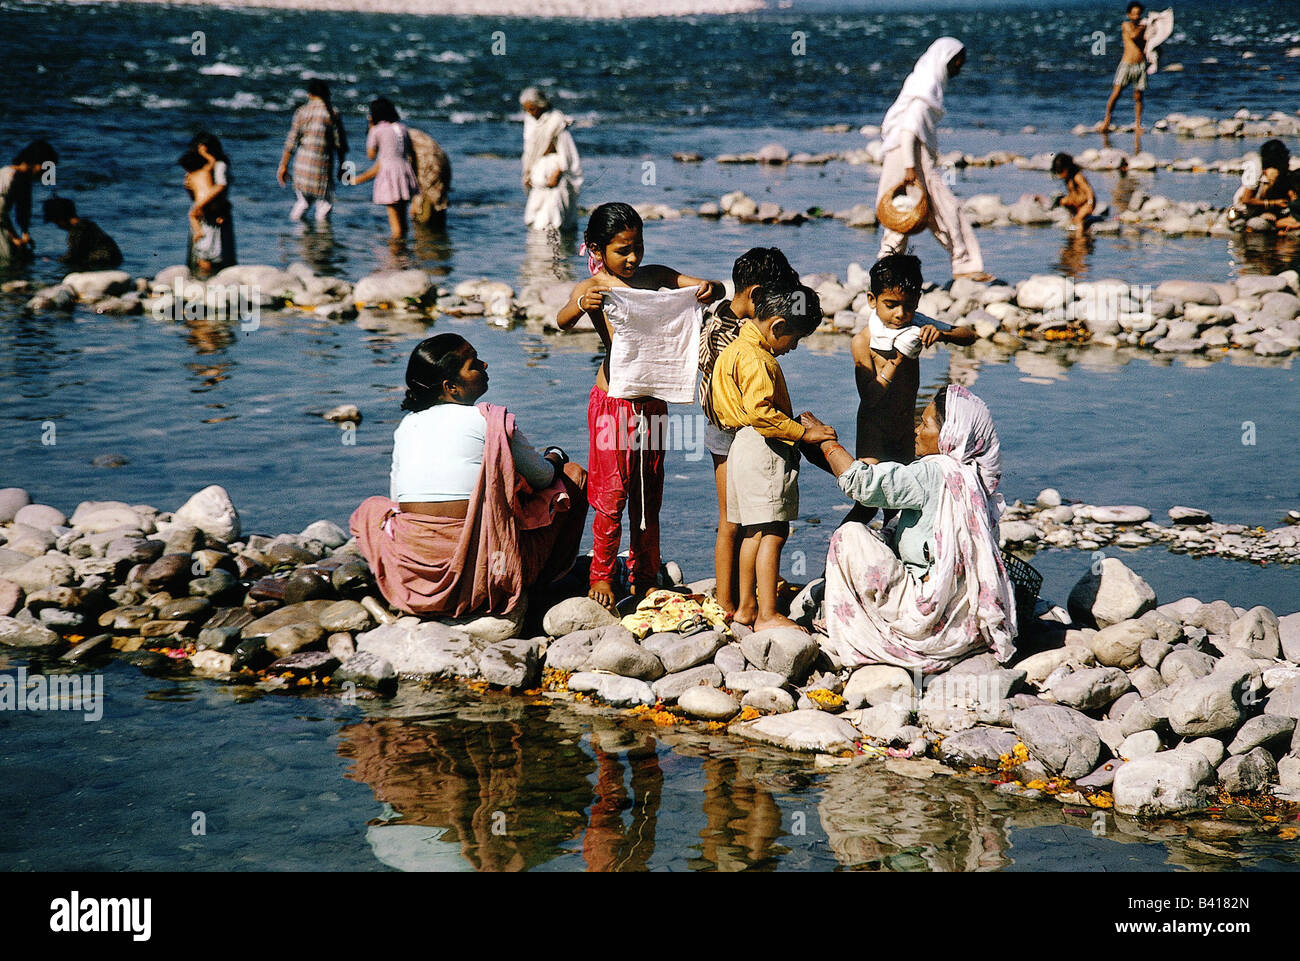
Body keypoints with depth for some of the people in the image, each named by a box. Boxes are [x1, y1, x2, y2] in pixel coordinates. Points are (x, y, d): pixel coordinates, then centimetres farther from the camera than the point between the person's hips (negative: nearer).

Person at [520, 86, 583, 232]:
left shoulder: (556, 120, -15)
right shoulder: (530, 119, 7)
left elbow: (565, 150, -13)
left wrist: (557, 174, -17)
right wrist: (527, 172, 13)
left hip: (555, 165, -7)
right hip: (539, 168, 8)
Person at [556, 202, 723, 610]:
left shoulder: (655, 276, 5)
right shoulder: (592, 288, -8)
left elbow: (715, 289, 5)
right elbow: (561, 321, -27)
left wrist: (710, 289, -20)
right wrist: (581, 306, -50)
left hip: (652, 400, 4)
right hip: (612, 402, -4)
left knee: (649, 495, 12)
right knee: (612, 492, -2)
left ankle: (644, 578, 24)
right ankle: (602, 575, 13)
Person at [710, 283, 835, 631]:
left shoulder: (738, 349, 18)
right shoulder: (754, 358, -16)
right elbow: (761, 412, -24)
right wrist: (804, 433, -18)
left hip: (746, 447, 11)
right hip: (762, 449, -11)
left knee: (754, 531, 15)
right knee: (772, 532, -11)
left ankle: (746, 607, 21)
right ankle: (767, 615, -13)